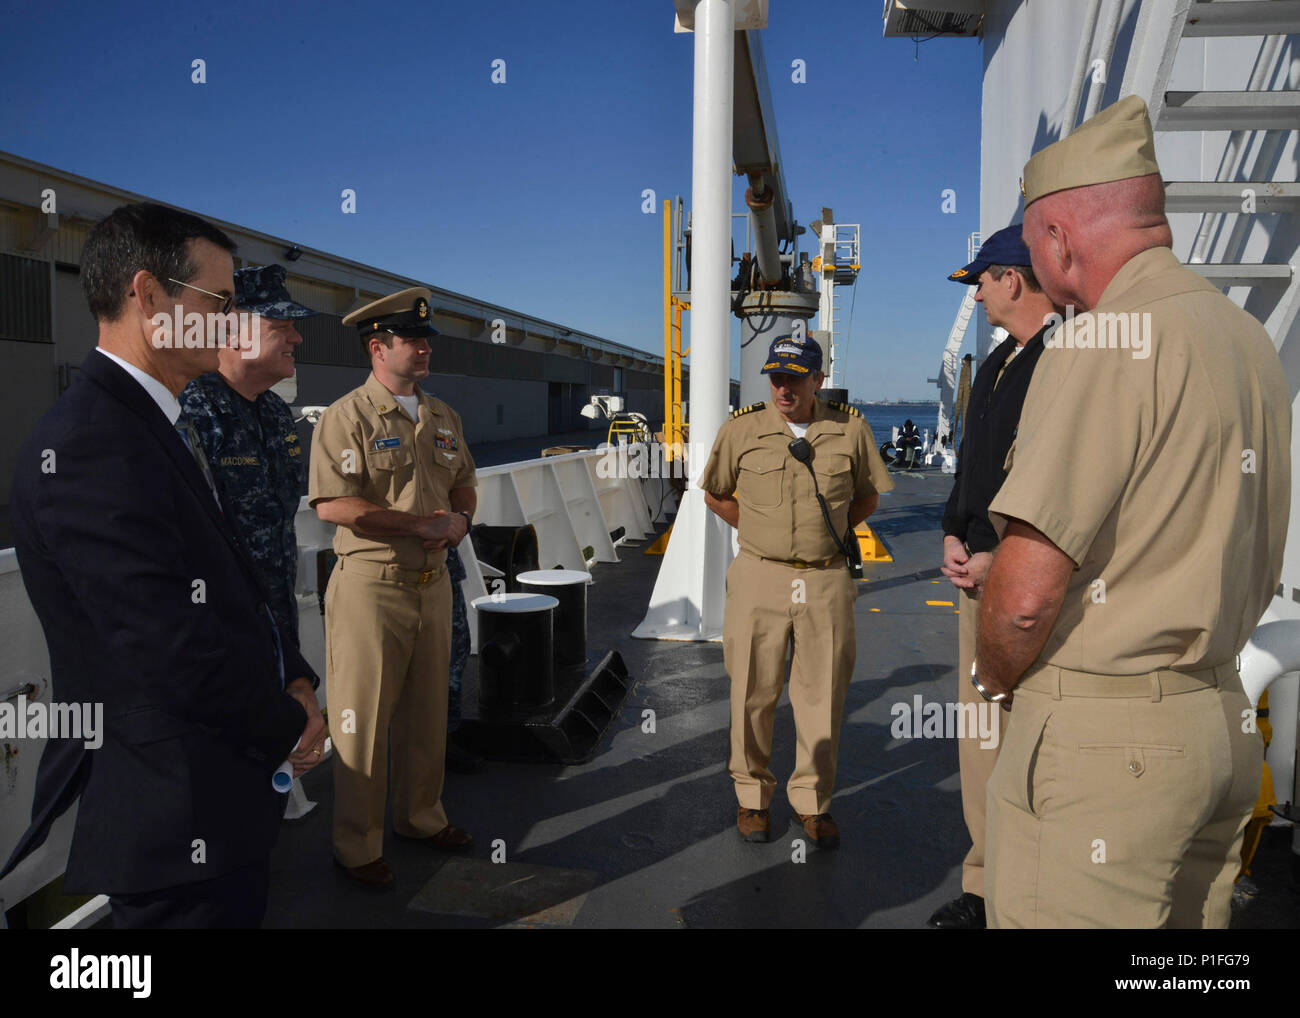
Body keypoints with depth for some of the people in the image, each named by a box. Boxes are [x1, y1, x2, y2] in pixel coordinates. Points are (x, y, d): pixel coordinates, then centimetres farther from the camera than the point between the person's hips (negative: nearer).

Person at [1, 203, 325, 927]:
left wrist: (293, 676, 1)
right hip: (179, 819, -9)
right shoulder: (89, 446, -23)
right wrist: (290, 725, -11)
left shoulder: (158, 427, 11)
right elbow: (176, 650, -26)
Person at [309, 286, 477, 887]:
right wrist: (424, 524, -17)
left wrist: (461, 519, -2)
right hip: (372, 586, -7)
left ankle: (421, 816, 35)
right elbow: (333, 505, -19)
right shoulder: (347, 417, -10)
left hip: (432, 583, 7)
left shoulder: (442, 418, 12)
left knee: (427, 713, 17)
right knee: (364, 722, 3)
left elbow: (464, 486, 21)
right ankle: (357, 846, 18)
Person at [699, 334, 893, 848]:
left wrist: (831, 533, 6)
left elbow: (867, 496, 17)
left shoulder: (851, 429, 2)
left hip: (826, 580, 1)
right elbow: (715, 494, 14)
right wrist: (759, 532, 7)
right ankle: (752, 795, 23)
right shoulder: (741, 429, 0)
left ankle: (812, 800, 24)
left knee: (822, 695, 7)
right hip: (759, 577, -1)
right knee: (753, 693, 5)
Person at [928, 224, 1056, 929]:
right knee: (979, 732, 13)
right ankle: (986, 886, 27)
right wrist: (954, 537, 7)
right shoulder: (995, 363, 18)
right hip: (977, 571, 9)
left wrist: (996, 556, -16)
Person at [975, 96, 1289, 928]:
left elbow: (1025, 594, -22)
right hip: (1226, 722, 9)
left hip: (1101, 735, -9)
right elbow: (1258, 564, 18)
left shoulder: (1106, 341, -17)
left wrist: (997, 680, -3)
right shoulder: (1252, 340, 11)